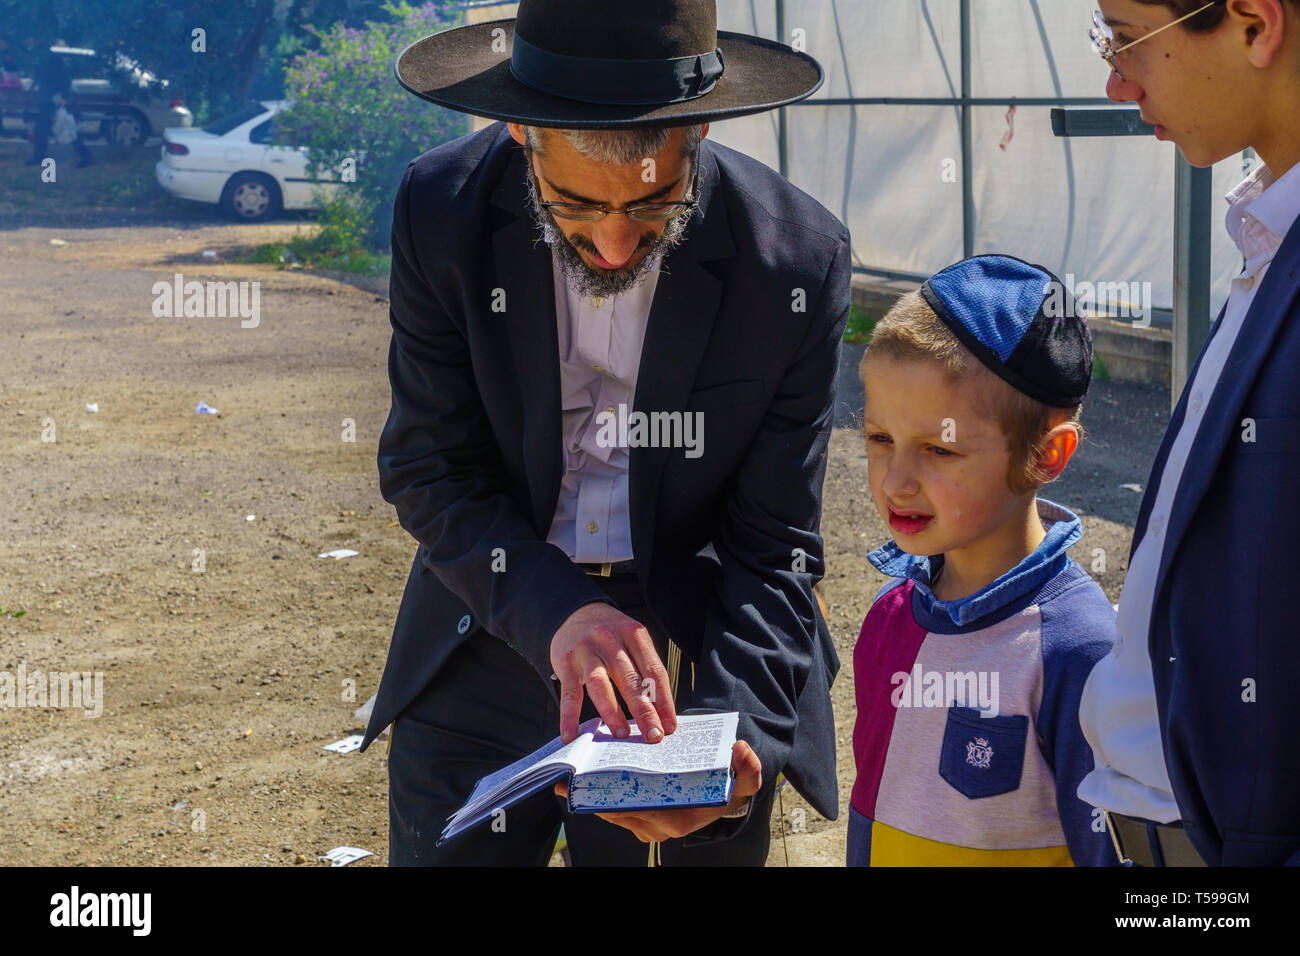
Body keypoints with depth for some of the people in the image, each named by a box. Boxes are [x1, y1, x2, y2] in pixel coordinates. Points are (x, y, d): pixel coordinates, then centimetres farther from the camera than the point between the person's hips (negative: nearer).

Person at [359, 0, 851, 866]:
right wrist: (558, 614, -28)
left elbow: (773, 550, -13)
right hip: (486, 652, 1)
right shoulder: (443, 210, -15)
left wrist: (733, 732, -29)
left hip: (686, 662, -1)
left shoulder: (797, 260, -18)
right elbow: (428, 469, -11)